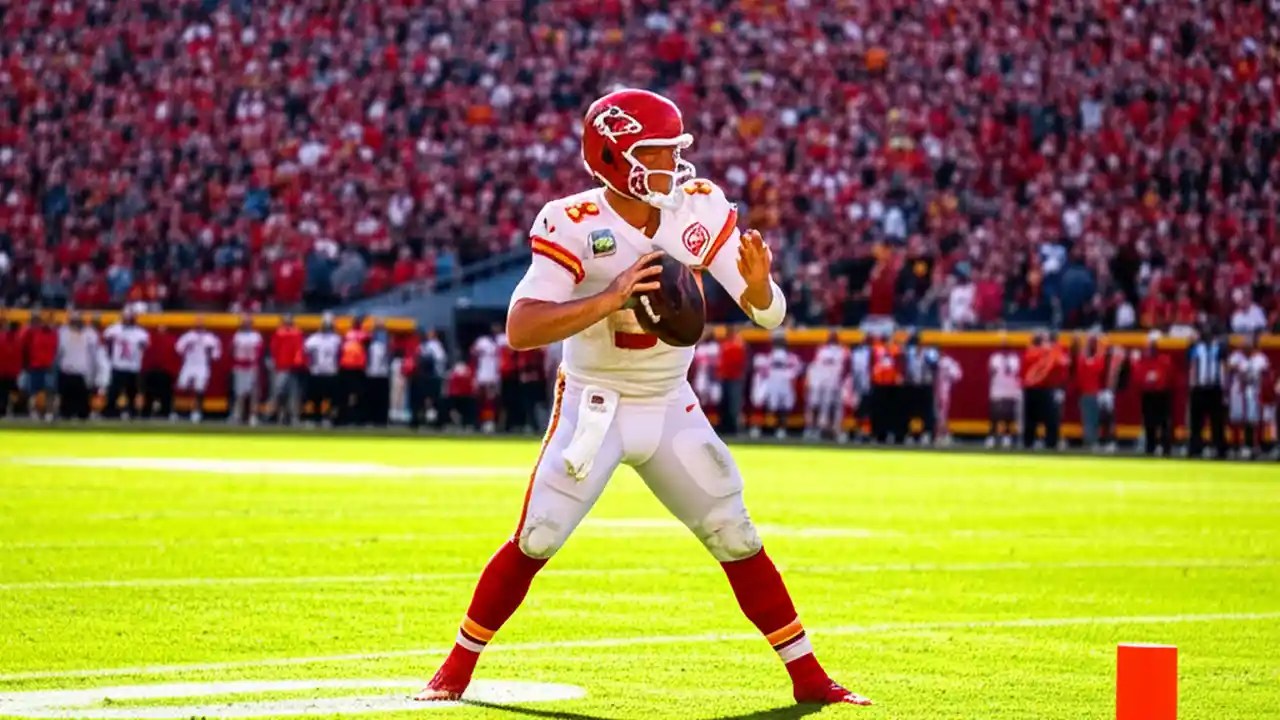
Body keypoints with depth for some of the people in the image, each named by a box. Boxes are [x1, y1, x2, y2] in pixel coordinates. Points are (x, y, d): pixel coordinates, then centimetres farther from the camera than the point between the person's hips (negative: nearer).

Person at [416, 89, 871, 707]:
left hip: (670, 409, 4)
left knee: (737, 540, 3)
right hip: (593, 408, -3)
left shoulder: (699, 209, -9)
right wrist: (612, 297, -39)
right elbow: (520, 330, -29)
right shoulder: (573, 225, -20)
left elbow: (769, 315, -8)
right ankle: (457, 668, 6)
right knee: (535, 542, -10)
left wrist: (757, 283, -33)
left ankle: (808, 677, 11)